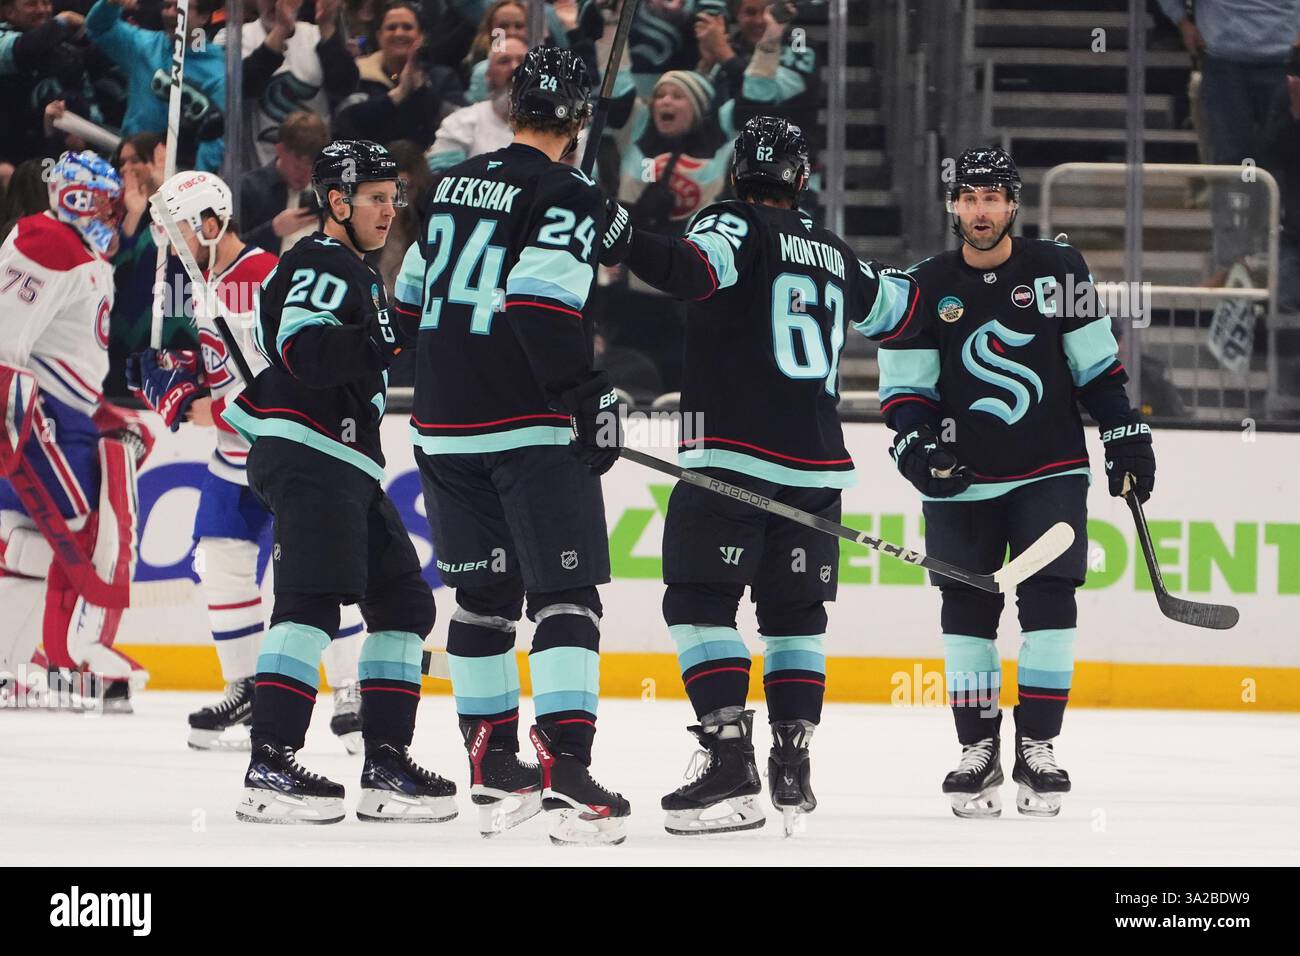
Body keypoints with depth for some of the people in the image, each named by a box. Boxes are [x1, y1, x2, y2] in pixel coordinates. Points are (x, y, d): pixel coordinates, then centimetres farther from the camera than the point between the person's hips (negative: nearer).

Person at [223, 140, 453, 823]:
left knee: (404, 601, 8)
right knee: (313, 599, -20)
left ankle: (386, 766, 8)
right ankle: (269, 768, -26)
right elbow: (304, 352, -24)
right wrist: (389, 336, -32)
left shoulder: (358, 275, 26)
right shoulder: (321, 264, -7)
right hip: (304, 452, -11)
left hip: (347, 465, 11)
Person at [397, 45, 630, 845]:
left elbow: (412, 298, 21)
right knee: (567, 593, -6)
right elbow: (543, 307, -22)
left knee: (482, 593, 15)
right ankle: (565, 771, -18)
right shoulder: (567, 197, -10)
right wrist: (591, 402, -16)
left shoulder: (454, 186, 14)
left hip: (445, 429, 7)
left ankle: (493, 765, 18)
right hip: (530, 428, -7)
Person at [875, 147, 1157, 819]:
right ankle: (978, 751, 7)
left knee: (1049, 603, -8)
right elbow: (903, 386, 2)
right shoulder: (926, 289, 0)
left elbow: (1096, 365, 7)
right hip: (962, 483, 1)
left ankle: (1037, 748, -2)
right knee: (967, 610, -2)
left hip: (1051, 472, -1)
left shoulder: (1058, 271, 0)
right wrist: (915, 442, -14)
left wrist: (1126, 435, 4)